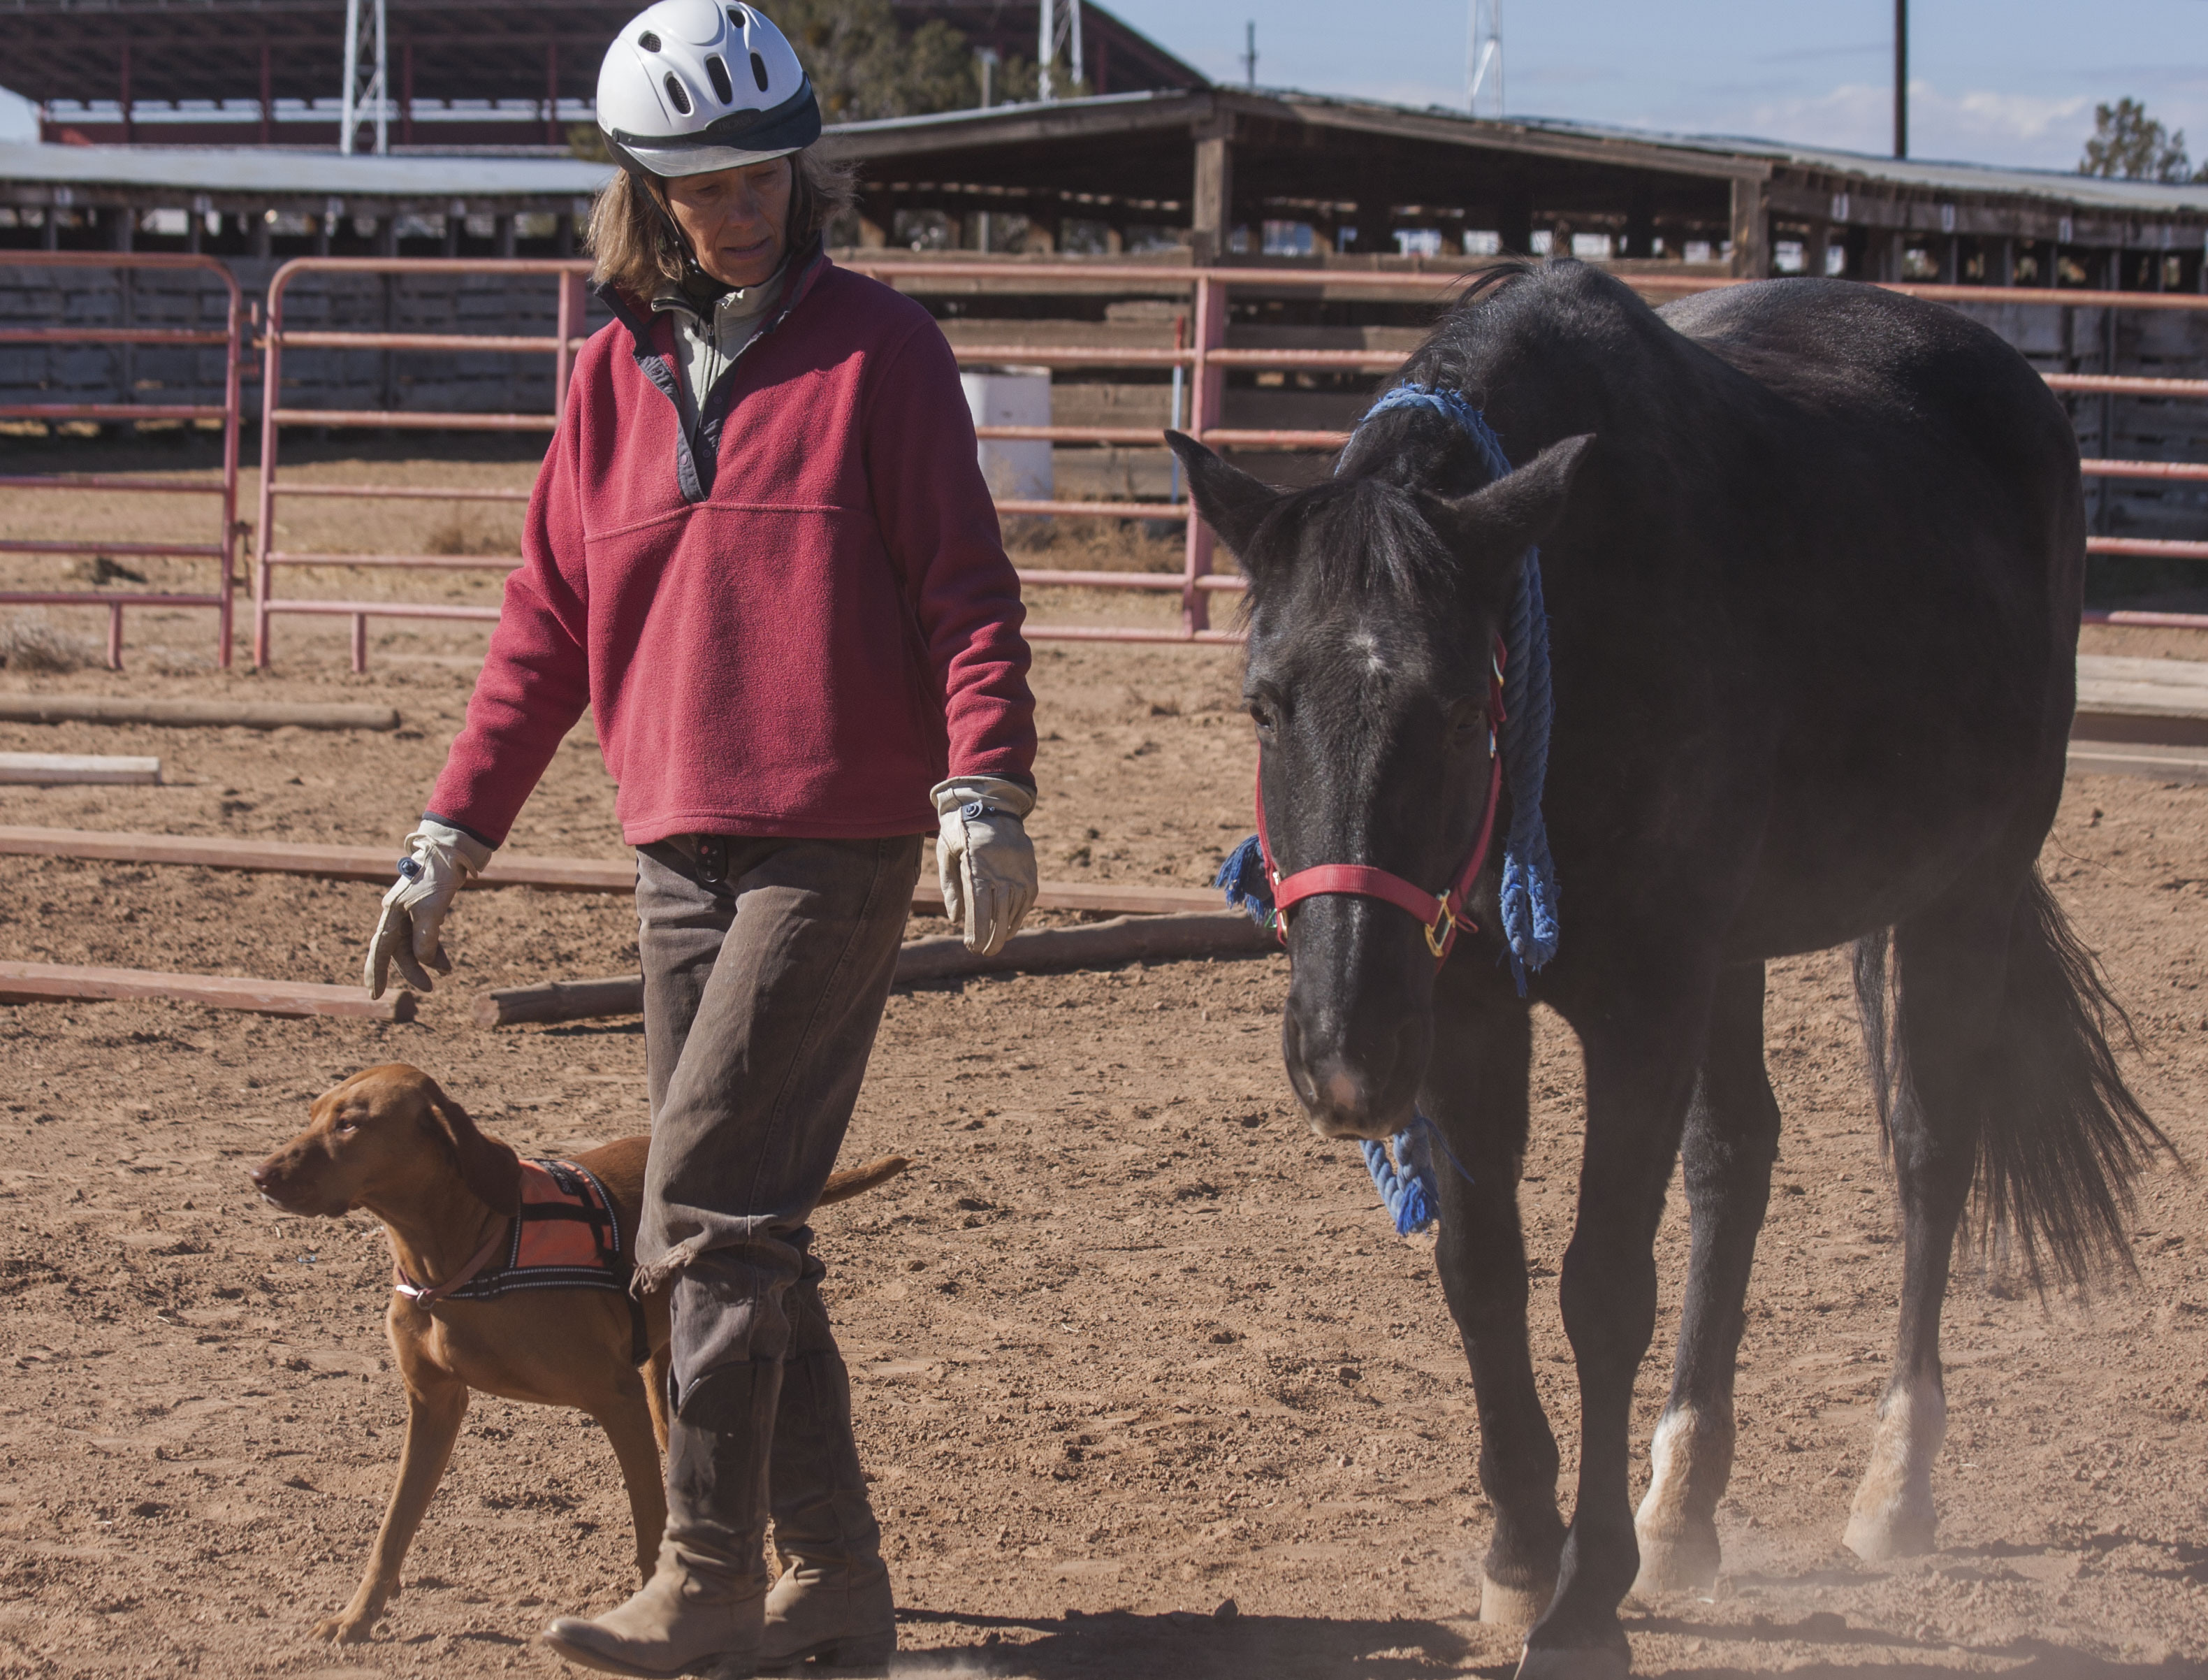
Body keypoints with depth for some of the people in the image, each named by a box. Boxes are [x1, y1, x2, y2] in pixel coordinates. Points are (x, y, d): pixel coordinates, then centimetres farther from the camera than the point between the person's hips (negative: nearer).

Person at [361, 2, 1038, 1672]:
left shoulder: (880, 349, -4)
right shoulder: (619, 374, 11)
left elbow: (966, 588, -7)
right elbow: (548, 621, 14)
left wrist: (986, 795, -19)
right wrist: (452, 834, 11)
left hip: (837, 845, -6)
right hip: (678, 848, 6)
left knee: (709, 1195, -12)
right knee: (742, 1219, 8)